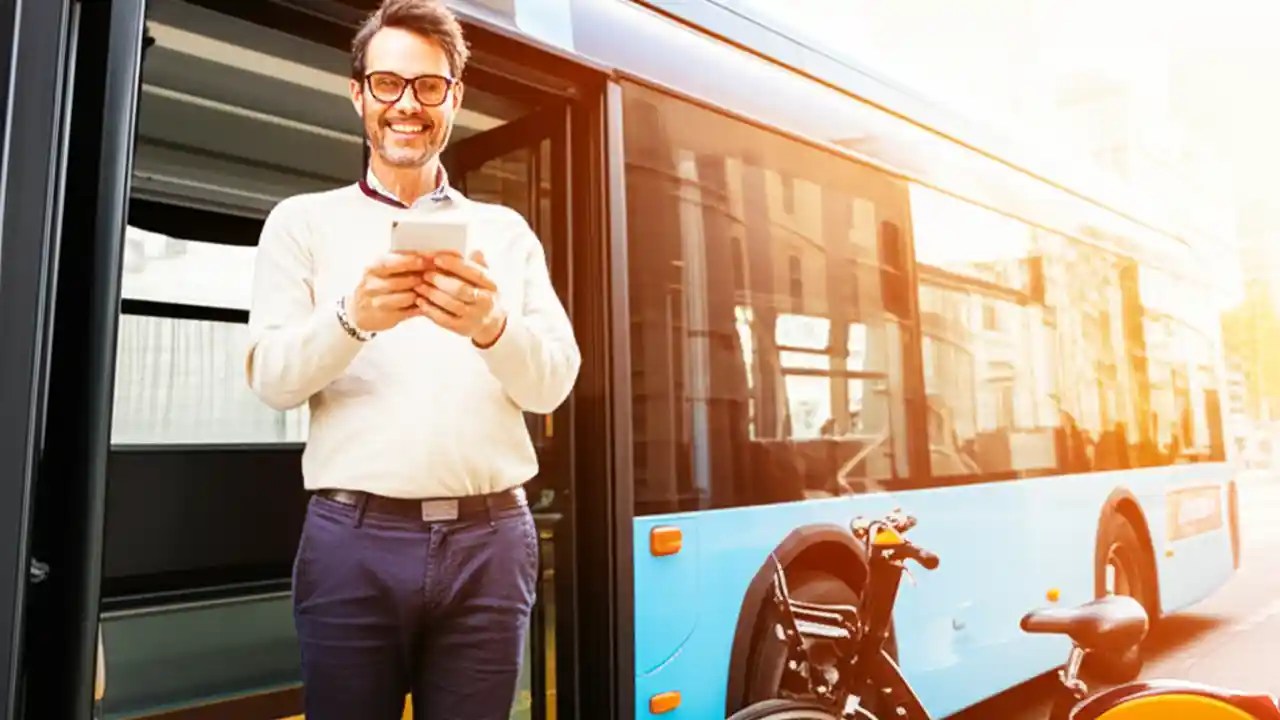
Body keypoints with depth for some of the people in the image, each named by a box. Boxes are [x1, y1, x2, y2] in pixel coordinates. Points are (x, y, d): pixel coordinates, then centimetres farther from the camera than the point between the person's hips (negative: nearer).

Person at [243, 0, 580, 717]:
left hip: (491, 537, 1)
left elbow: (554, 382, 1)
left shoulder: (506, 231, 11)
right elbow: (272, 377, -1)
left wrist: (492, 325, -21)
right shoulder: (304, 220, 9)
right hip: (353, 537, -1)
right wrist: (352, 317, -22)